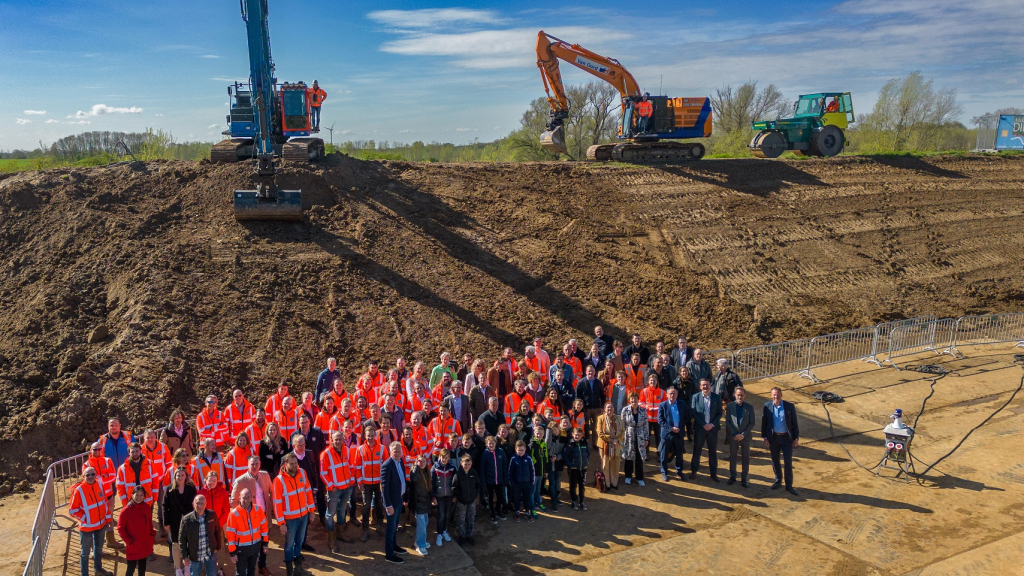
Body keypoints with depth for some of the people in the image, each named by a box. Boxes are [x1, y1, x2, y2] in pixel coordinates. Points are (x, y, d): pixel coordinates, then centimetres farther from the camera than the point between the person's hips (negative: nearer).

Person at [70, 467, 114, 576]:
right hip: (86, 527, -5)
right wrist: (84, 519, -17)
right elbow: (72, 510, -12)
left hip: (101, 524, 5)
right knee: (86, 552, 8)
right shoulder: (78, 490, -20)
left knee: (99, 548, 23)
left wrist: (108, 518, 7)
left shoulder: (99, 485, -5)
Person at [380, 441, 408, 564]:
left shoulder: (400, 462, 2)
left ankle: (393, 545, 41)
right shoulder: (387, 465, -22)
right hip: (392, 500, -7)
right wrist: (388, 505, -20)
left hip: (400, 498, 7)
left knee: (395, 525, 23)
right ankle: (389, 554, 18)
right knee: (391, 528, 5)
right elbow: (384, 487, -22)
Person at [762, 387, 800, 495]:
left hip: (786, 438, -2)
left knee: (788, 462, 0)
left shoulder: (790, 406, -8)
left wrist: (796, 438, -3)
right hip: (773, 437, 2)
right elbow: (764, 422, 0)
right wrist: (765, 438, -1)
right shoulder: (767, 406, -5)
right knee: (775, 460, 14)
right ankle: (778, 480, 34)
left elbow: (794, 423, -2)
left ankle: (789, 485, 10)